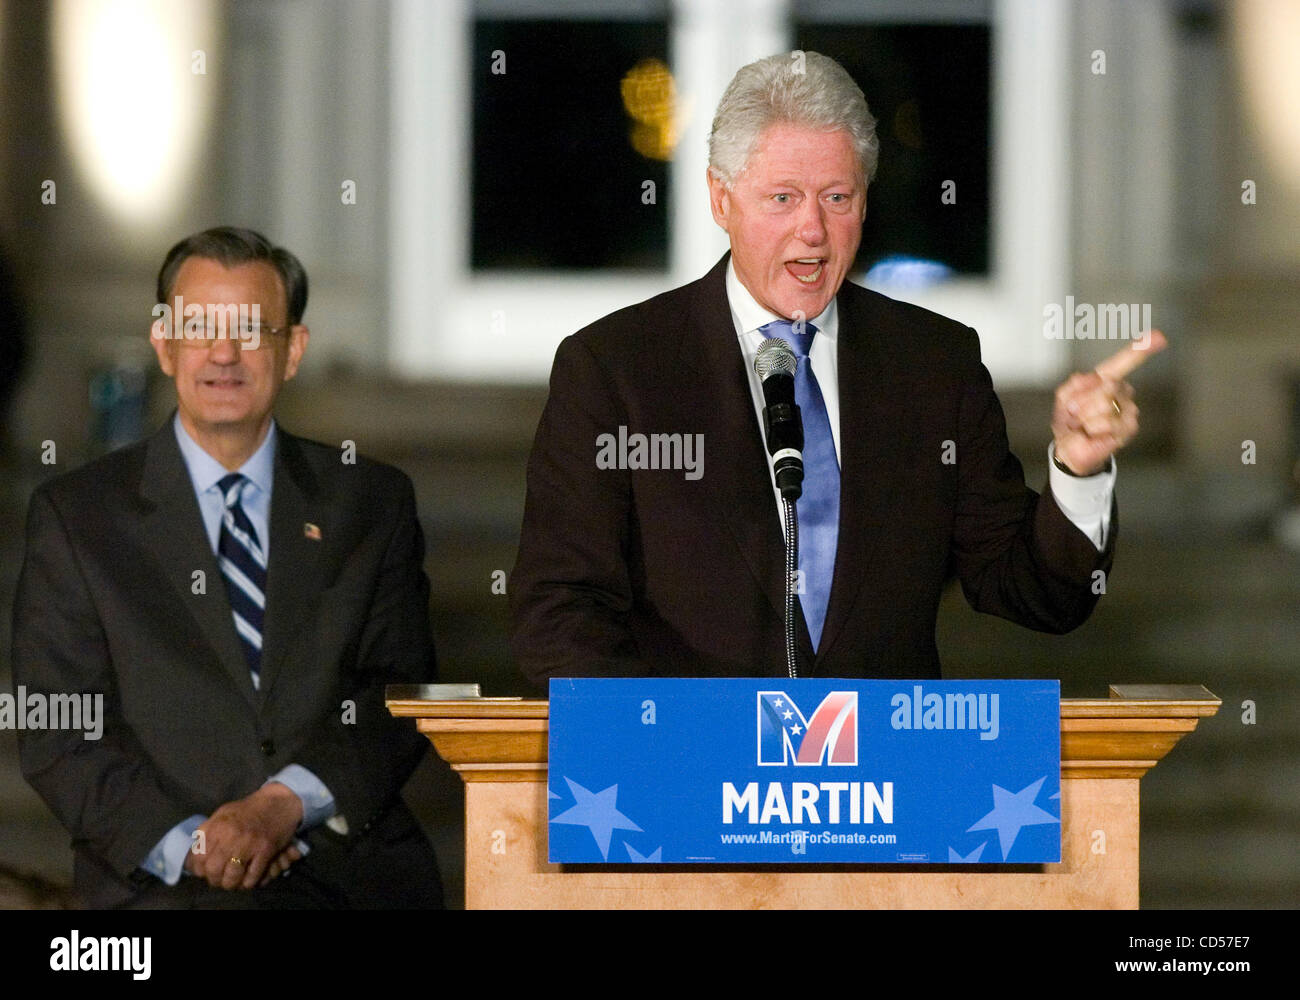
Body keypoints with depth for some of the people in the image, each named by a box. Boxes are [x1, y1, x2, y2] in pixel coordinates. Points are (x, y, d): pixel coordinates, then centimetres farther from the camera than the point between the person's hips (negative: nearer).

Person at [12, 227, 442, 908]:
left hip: (357, 870, 2)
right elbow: (57, 736, 3)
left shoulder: (372, 503, 15)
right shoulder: (74, 515, 9)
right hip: (165, 879, -2)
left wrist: (288, 802, -10)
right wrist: (186, 841, -13)